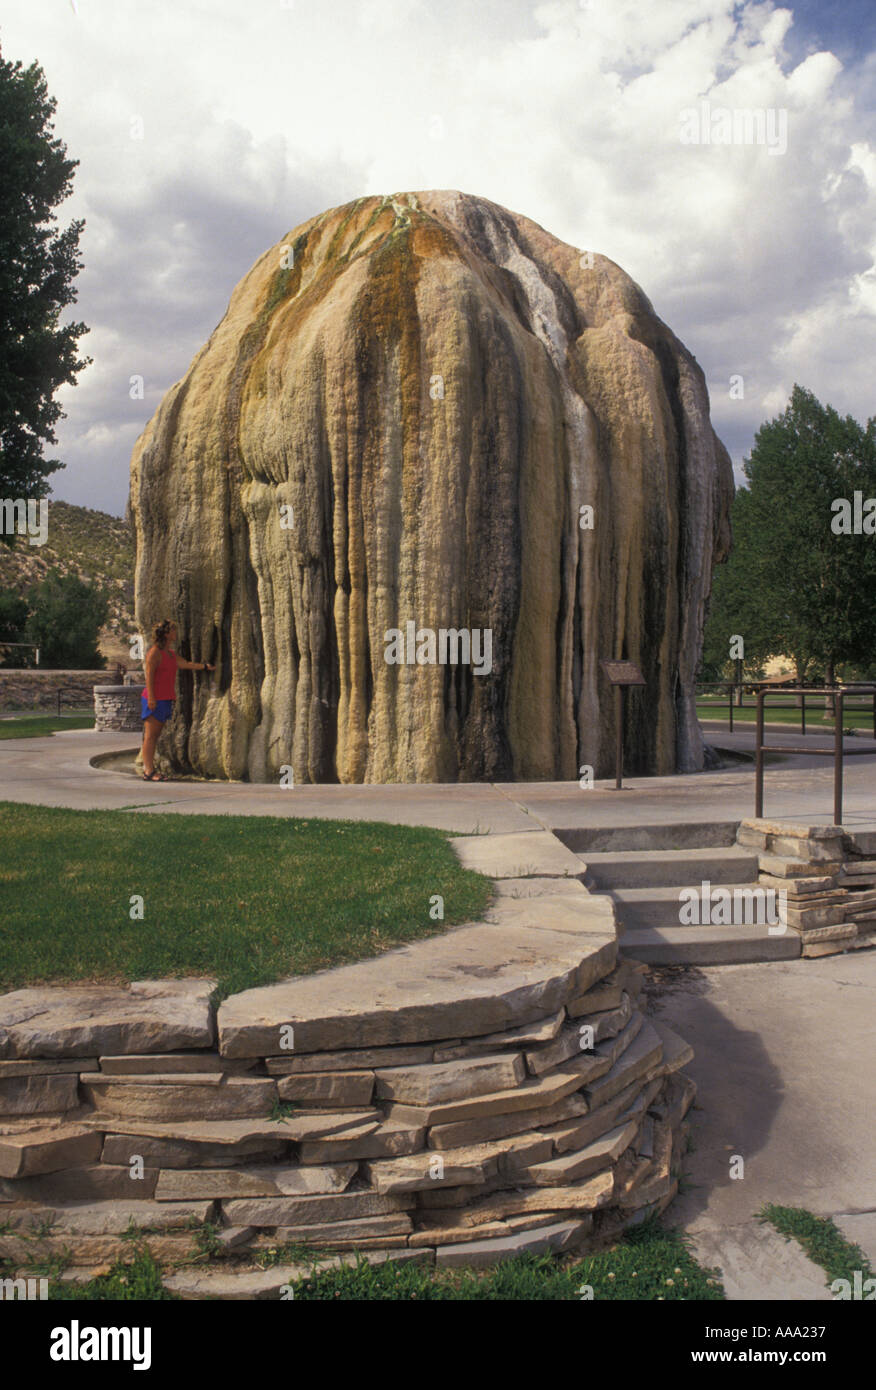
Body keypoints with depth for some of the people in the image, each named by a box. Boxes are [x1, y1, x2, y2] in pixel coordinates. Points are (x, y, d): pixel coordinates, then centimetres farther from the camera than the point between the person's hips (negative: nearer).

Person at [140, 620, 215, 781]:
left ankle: (148, 769, 12)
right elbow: (149, 675, -15)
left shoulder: (171, 654, 17)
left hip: (165, 700, 9)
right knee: (150, 735, -7)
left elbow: (186, 664, 27)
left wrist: (205, 666, 31)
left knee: (155, 735, 9)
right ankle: (149, 771, -8)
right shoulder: (155, 652, -10)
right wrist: (151, 698, -20)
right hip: (154, 700, -9)